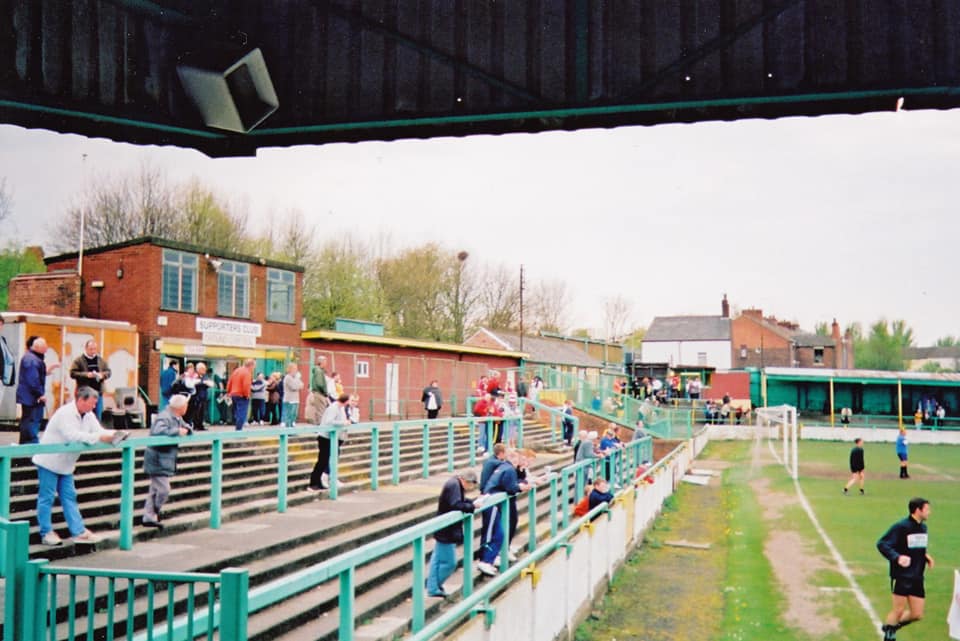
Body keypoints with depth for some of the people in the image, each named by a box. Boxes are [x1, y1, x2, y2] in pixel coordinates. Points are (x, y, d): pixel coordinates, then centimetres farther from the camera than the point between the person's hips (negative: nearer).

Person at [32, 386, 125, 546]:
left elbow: (100, 431, 0)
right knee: (46, 498, 0)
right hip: (49, 461, -8)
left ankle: (79, 532, 8)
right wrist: (99, 437, -35)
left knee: (69, 497, 8)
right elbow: (73, 436, -34)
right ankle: (46, 533, 8)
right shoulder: (65, 413, -23)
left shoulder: (88, 416, 3)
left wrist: (114, 435, -21)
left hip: (65, 464, 8)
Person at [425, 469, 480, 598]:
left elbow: (461, 501, 16)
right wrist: (472, 506, -22)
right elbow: (455, 505, -29)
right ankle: (434, 588, 12)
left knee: (438, 559, 16)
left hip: (445, 530, 11)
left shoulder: (456, 484, 9)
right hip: (447, 531, -11)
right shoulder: (454, 485, -21)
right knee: (449, 562, -2)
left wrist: (475, 501, 4)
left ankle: (433, 589, 24)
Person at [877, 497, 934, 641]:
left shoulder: (923, 527, 9)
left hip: (917, 578, 7)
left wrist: (925, 556, 3)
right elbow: (881, 544, -17)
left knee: (917, 614, 7)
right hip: (902, 576, -7)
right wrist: (897, 557, -30)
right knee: (899, 610, -2)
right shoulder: (901, 526, -15)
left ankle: (890, 626, 30)